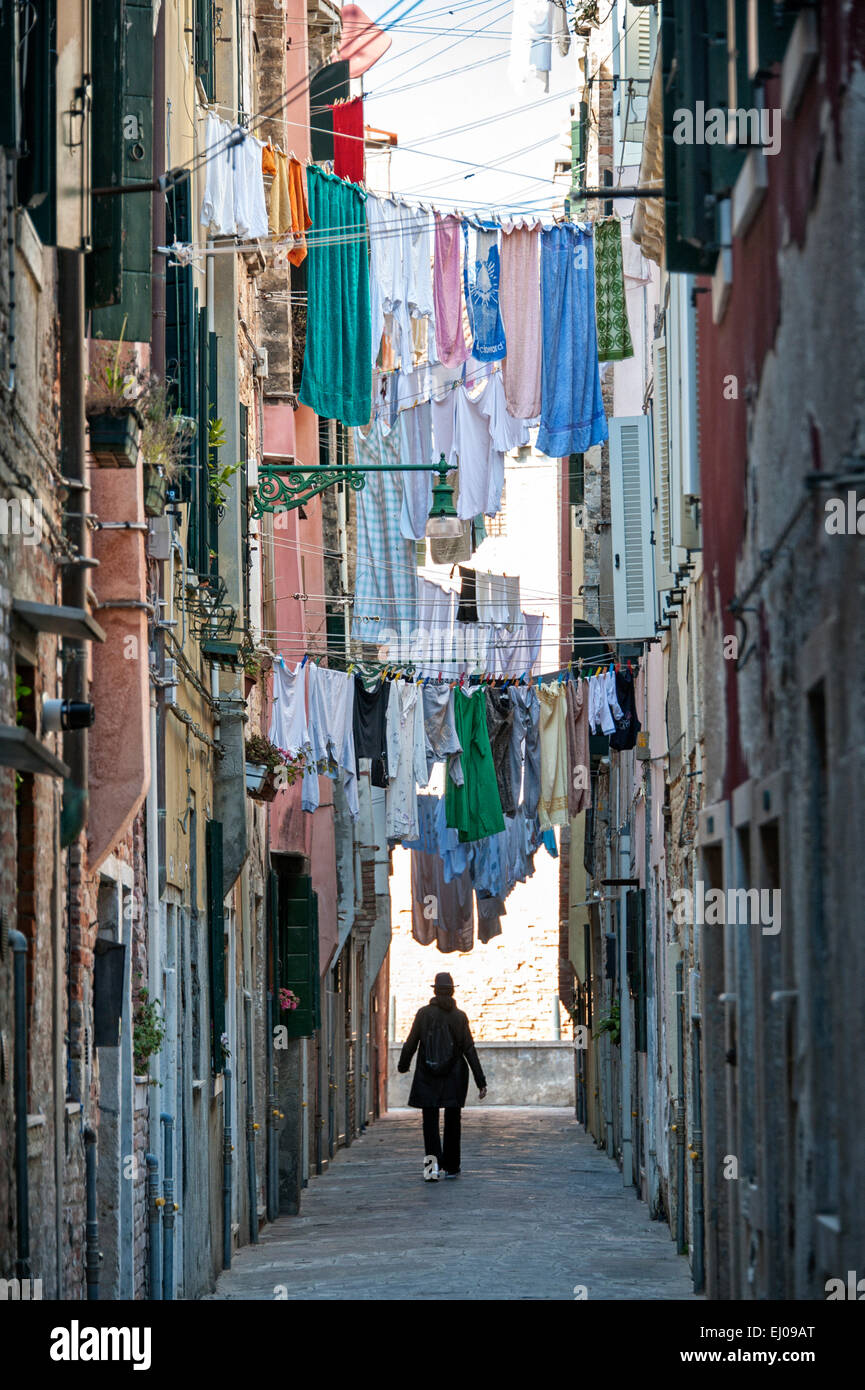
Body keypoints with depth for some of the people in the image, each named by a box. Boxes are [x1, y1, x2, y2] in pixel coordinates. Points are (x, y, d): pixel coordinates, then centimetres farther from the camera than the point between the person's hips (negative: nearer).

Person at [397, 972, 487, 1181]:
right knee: (452, 1121, 14)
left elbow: (411, 1044, -1)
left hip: (427, 1078, -1)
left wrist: (403, 1065, 18)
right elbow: (469, 1050, -6)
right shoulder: (459, 1016, -4)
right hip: (454, 1078, 1)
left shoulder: (423, 1013, -5)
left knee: (430, 1122, 0)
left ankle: (432, 1160, -22)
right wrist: (481, 1081, -3)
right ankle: (451, 1167, 21)